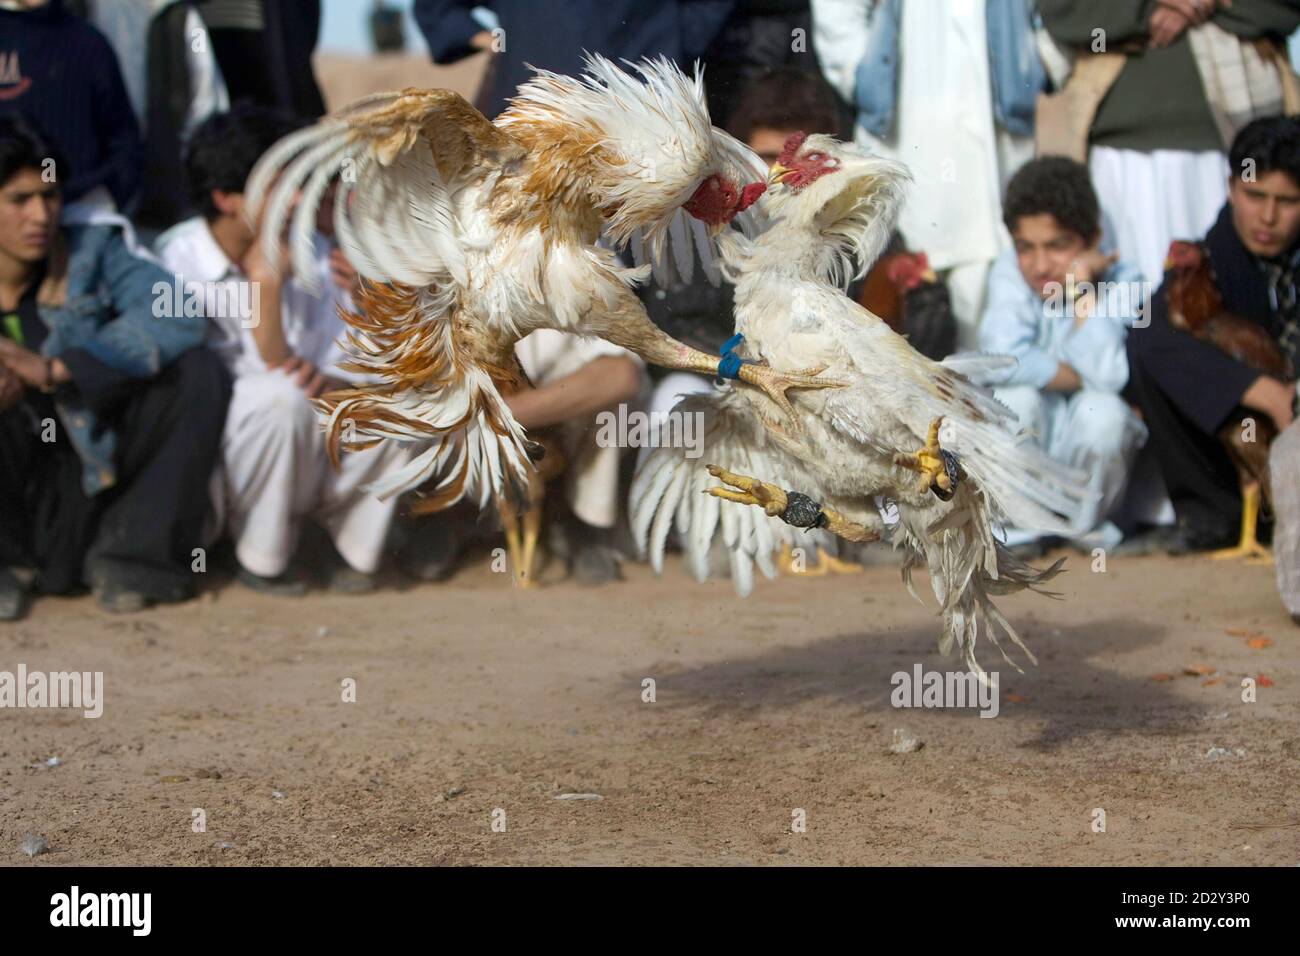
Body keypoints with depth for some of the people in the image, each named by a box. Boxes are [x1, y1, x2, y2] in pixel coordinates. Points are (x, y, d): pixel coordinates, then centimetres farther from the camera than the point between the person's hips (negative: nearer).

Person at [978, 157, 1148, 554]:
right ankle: (1017, 528, -8)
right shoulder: (1008, 274, -12)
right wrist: (1083, 377, -23)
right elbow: (1004, 359, -28)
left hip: (1088, 448, 0)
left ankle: (1088, 522, -1)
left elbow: (1109, 375, -30)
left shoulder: (1121, 282, -14)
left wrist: (1080, 285, -26)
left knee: (1103, 410, -30)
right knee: (1014, 396, -28)